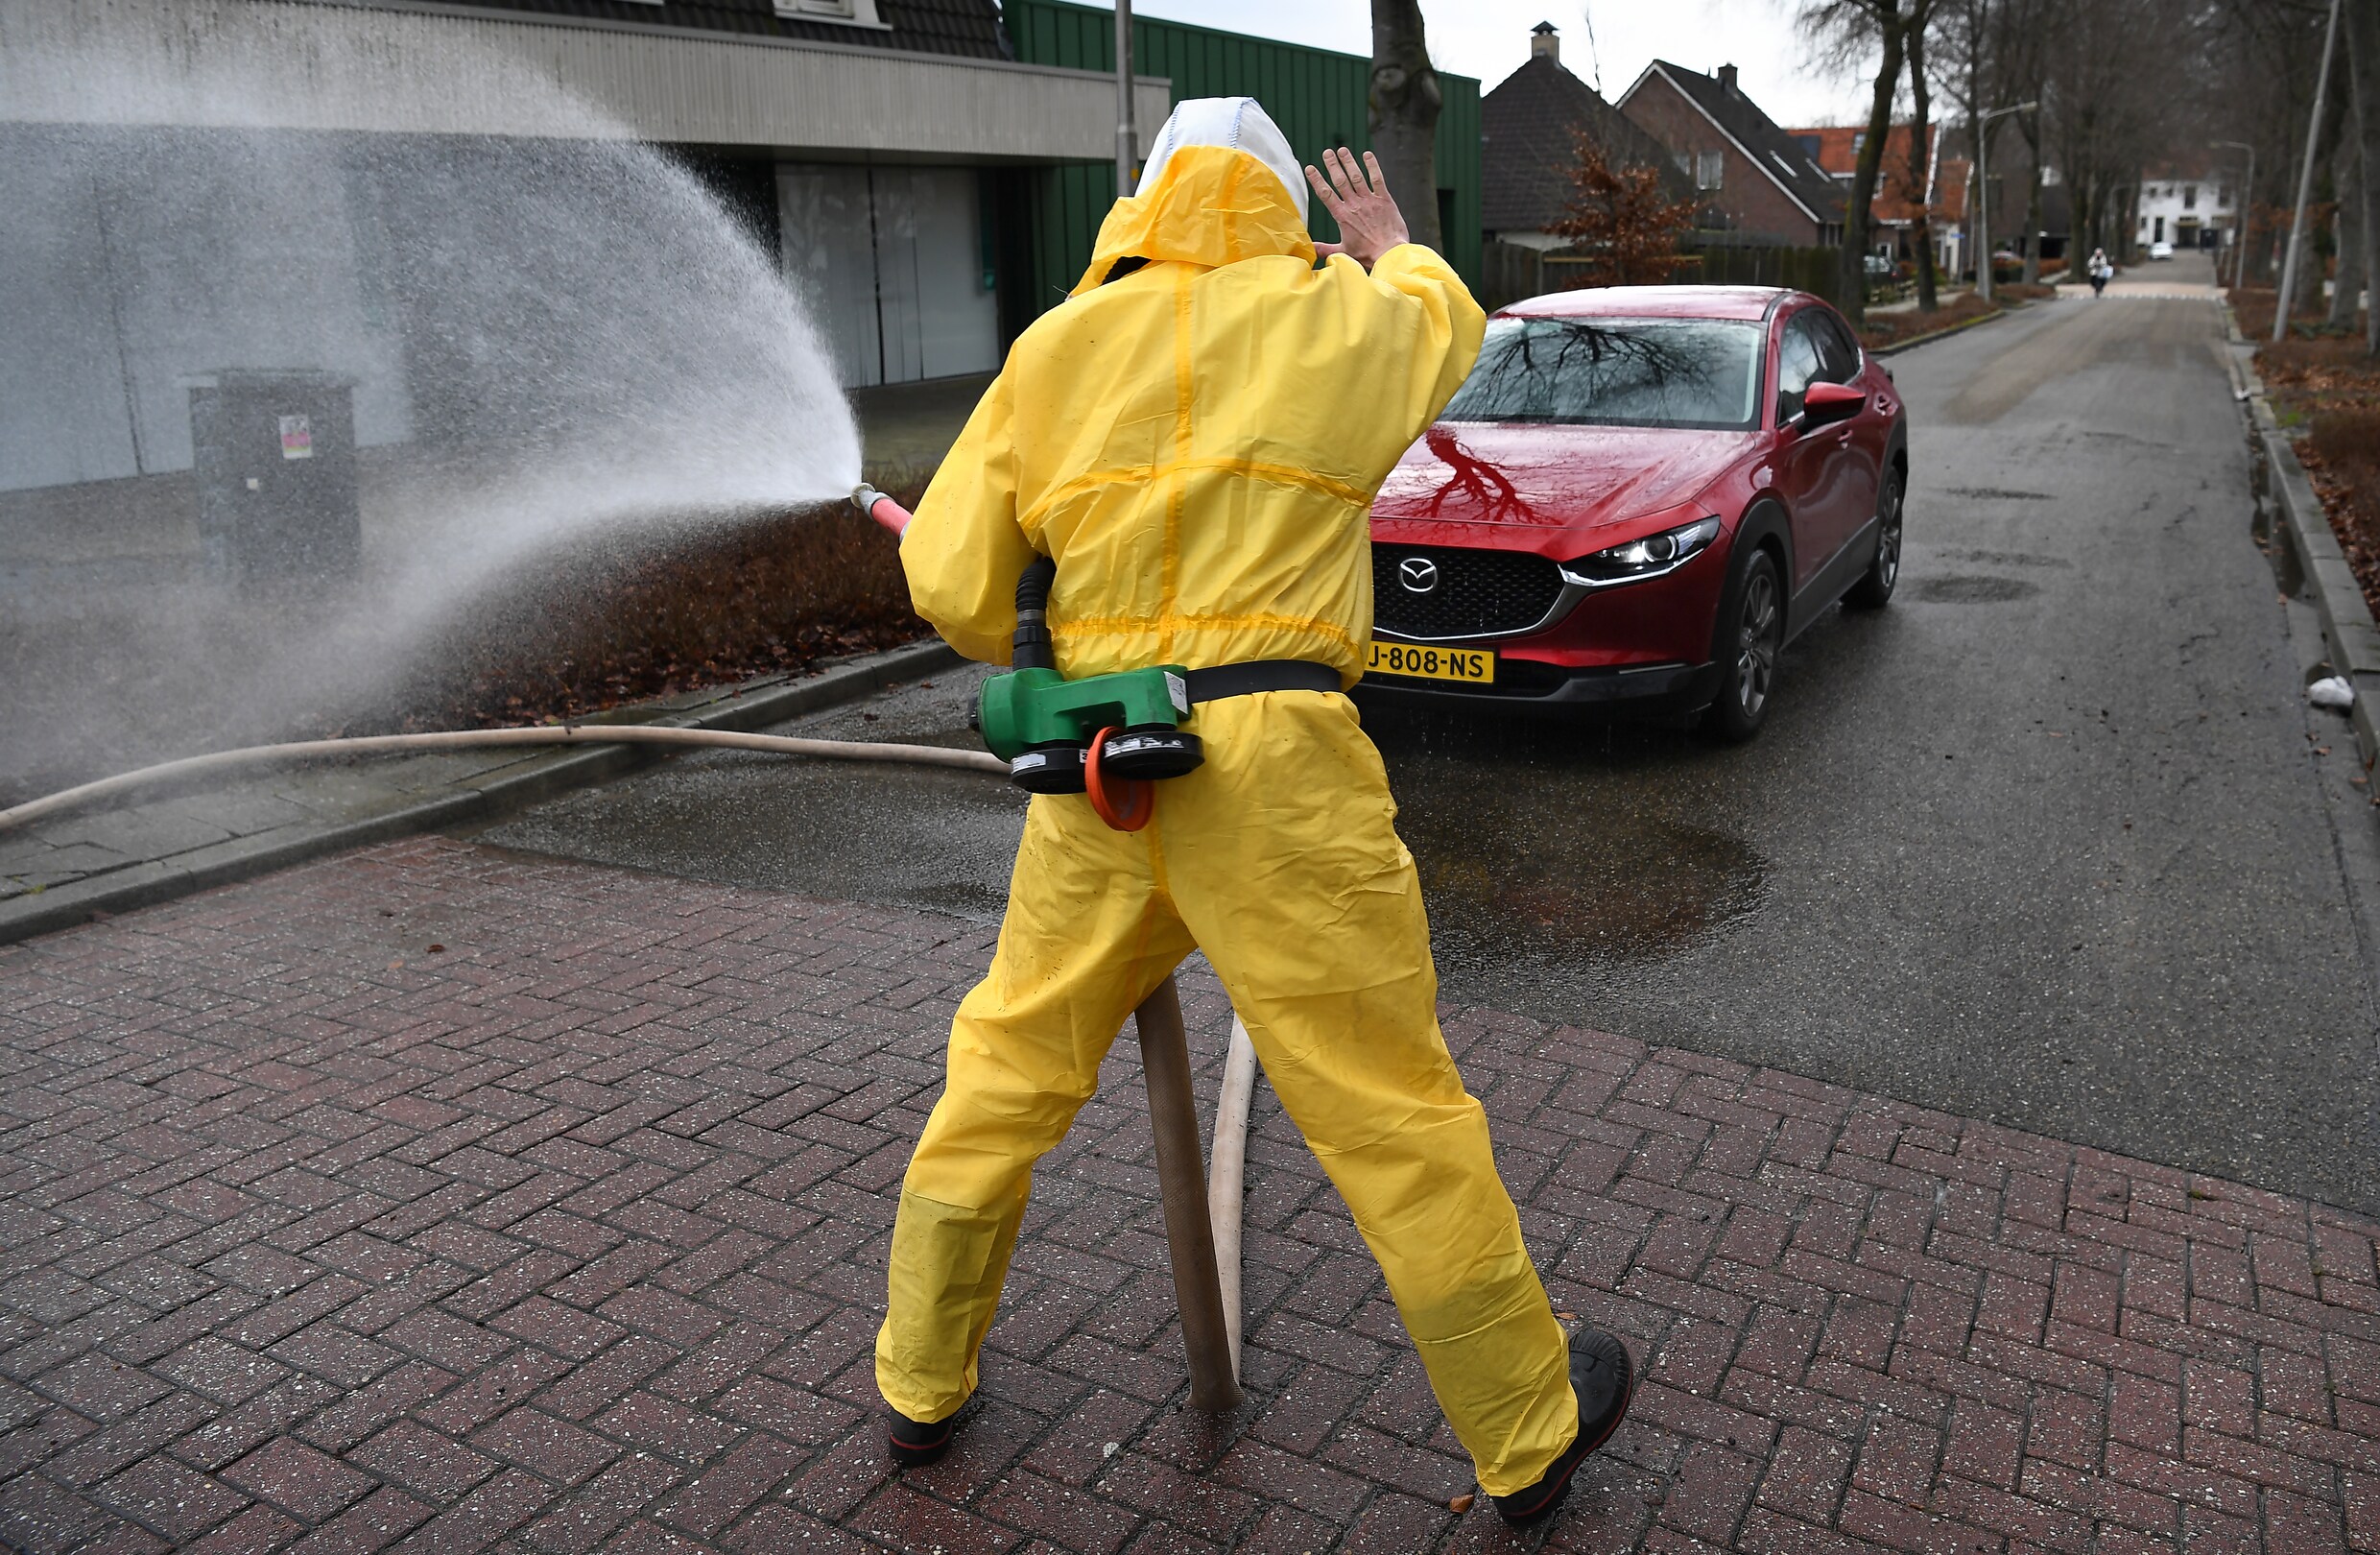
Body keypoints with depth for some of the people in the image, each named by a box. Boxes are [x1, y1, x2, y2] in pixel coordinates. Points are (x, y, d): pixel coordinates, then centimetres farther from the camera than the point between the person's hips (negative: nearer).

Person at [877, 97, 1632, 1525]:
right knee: (1395, 1116, 7)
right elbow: (1448, 325, 28)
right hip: (1276, 771, -3)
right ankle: (1529, 1434, 24)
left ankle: (923, 1383, 36)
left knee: (1005, 1073, 20)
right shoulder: (1338, 321, 4)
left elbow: (953, 580, 2)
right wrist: (1391, 244, 49)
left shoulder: (1056, 348, 7)